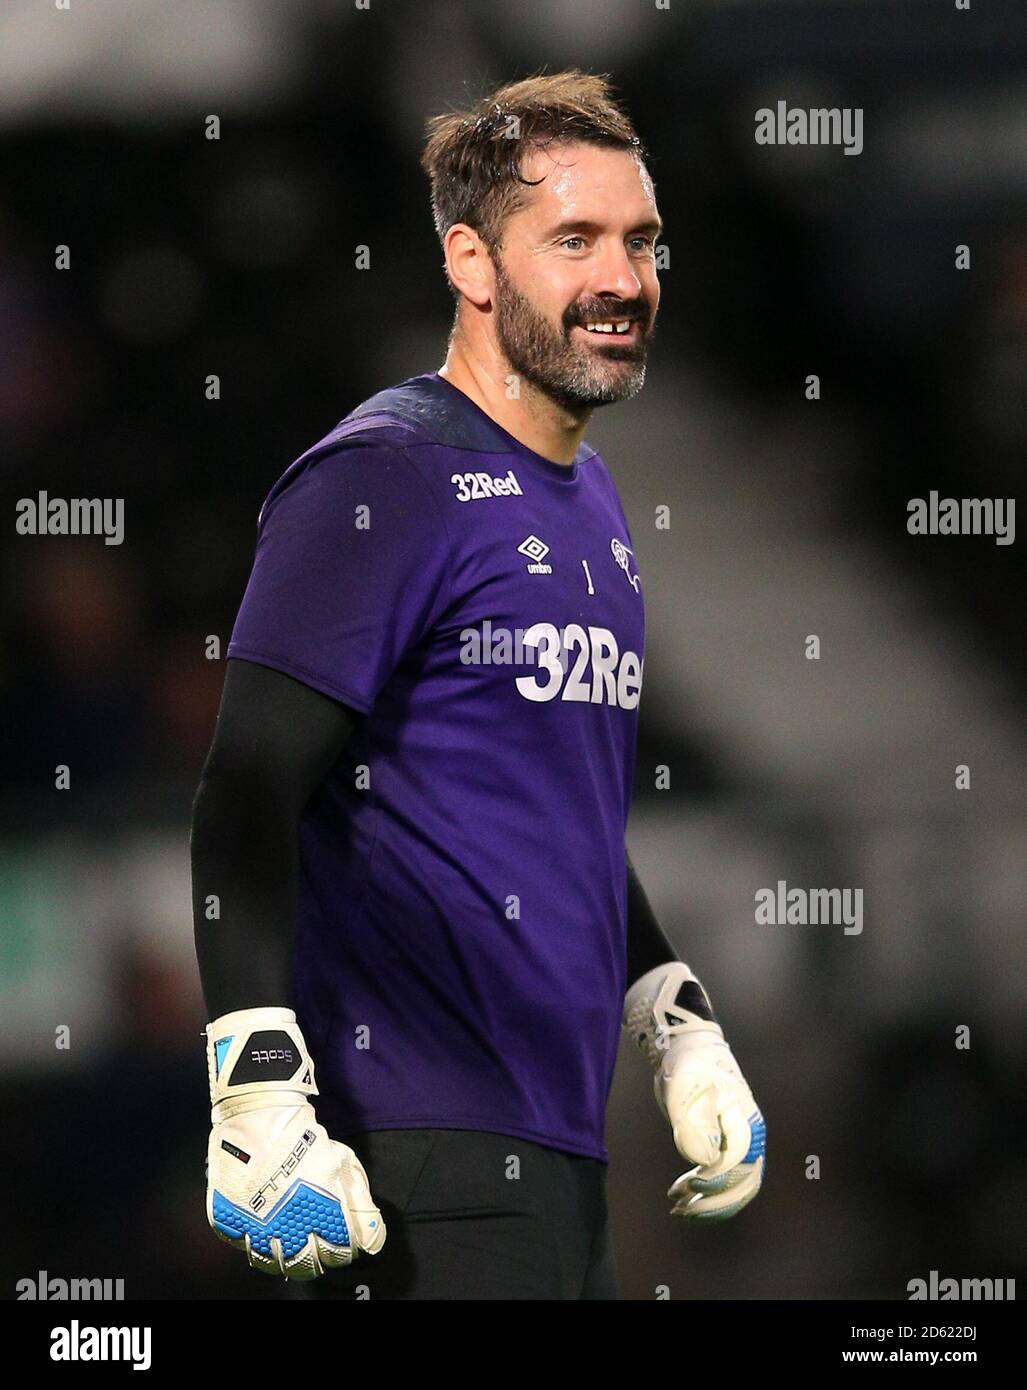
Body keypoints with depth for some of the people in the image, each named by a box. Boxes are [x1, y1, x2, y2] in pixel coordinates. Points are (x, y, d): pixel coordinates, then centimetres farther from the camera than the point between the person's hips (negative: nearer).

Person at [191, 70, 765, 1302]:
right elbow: (245, 803, -16)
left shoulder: (588, 504, 17)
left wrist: (682, 1036, 26)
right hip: (422, 1161, -9)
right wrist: (260, 1092, -25)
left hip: (562, 1155, 9)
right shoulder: (379, 482, -10)